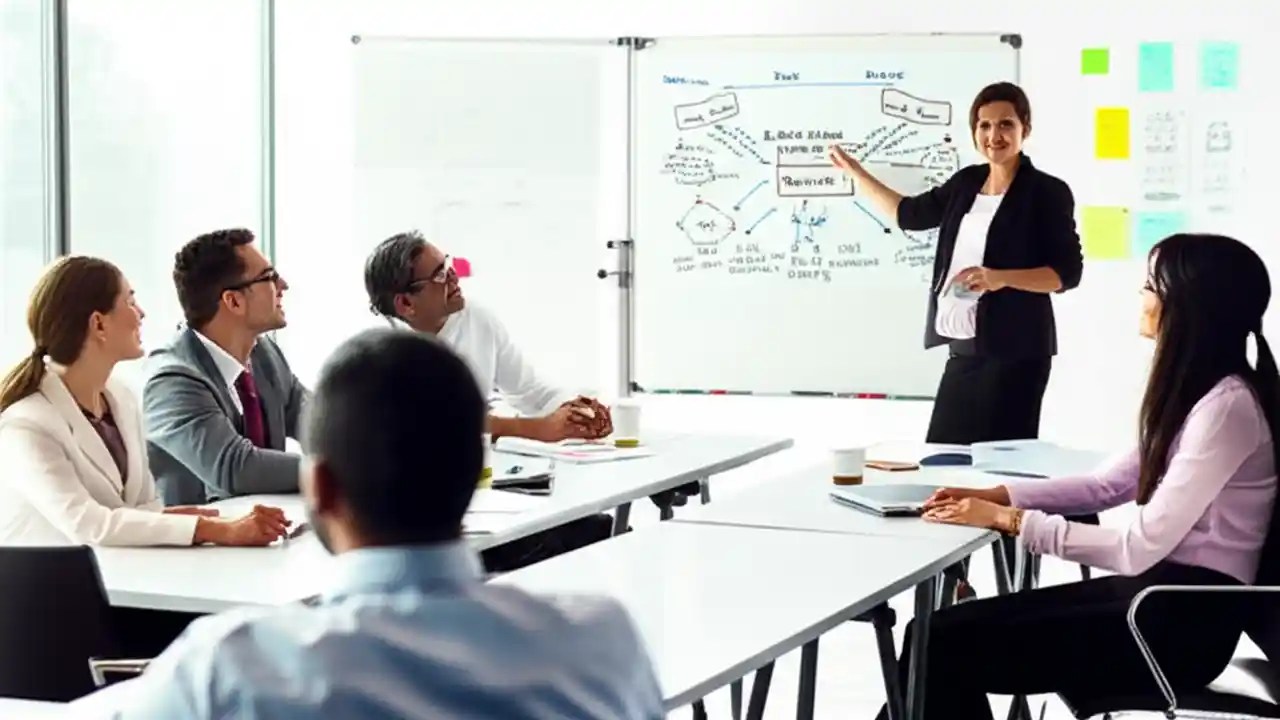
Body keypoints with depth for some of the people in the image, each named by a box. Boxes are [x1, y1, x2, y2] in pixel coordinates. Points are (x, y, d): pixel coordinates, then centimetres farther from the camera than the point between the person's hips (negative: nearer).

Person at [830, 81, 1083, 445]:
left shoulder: (1047, 192, -6)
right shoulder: (966, 183, 12)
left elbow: (1068, 273, -9)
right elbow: (909, 213, 26)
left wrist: (1001, 278, -21)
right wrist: (854, 171, 28)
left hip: (1014, 351, -7)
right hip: (964, 349, 7)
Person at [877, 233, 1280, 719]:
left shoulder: (1228, 406, -18)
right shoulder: (1193, 390, 13)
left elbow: (1141, 547, -20)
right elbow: (1110, 484, 19)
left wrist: (1012, 521, -15)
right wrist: (997, 496, 8)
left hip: (1187, 619, -9)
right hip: (1158, 590, 9)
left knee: (948, 645, -16)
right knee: (940, 630, -3)